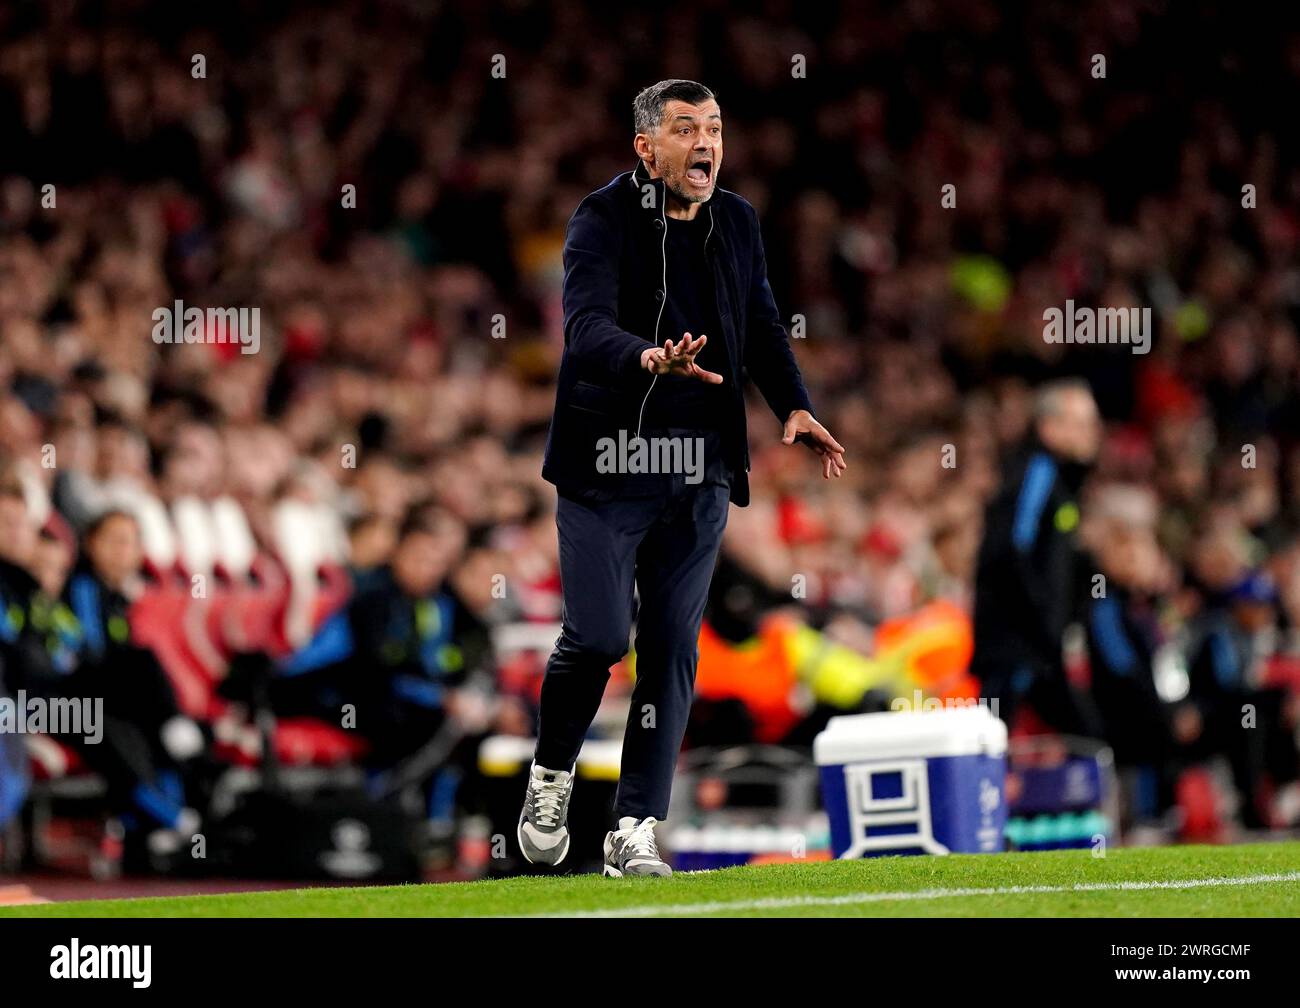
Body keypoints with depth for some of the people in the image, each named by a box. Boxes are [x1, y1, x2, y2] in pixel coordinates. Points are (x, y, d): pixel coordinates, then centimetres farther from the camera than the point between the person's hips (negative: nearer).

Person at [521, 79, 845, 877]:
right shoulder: (604, 221, -9)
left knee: (673, 646, 2)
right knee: (597, 636, -10)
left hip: (700, 471, 5)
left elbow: (761, 324, 20)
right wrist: (649, 359, -45)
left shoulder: (736, 222, 10)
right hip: (606, 466, -5)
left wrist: (795, 405, 2)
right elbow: (587, 326, -24)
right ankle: (551, 777, 18)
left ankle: (636, 829, 7)